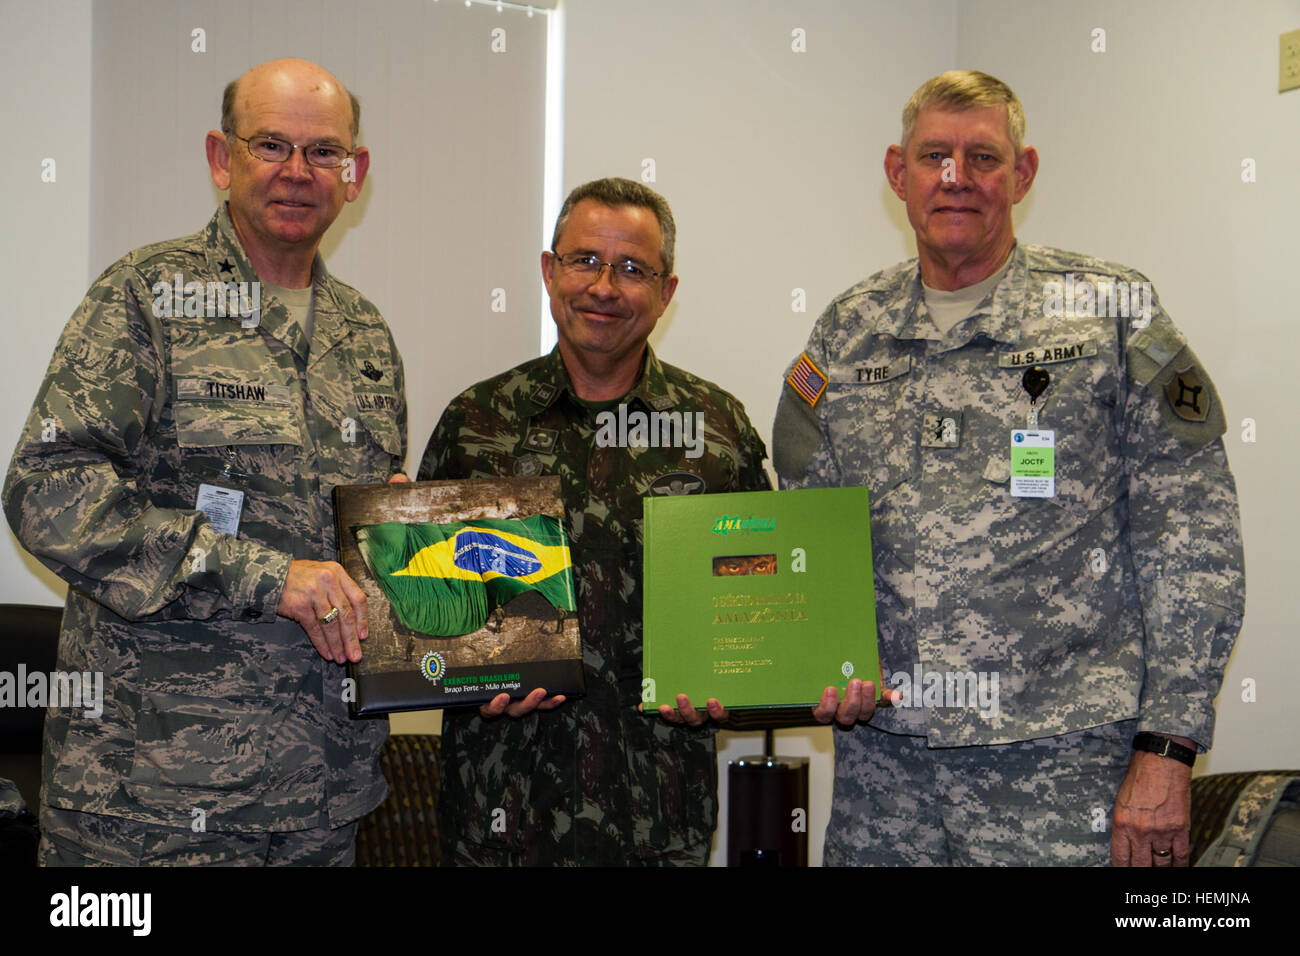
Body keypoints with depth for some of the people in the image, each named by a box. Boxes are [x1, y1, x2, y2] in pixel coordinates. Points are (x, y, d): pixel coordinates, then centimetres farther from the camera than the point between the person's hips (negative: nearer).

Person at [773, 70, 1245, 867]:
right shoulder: (847, 332, 9)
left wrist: (1165, 749, -9)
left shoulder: (1113, 313, -1)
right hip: (880, 757, 4)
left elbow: (1193, 539, -4)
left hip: (1061, 766, -3)